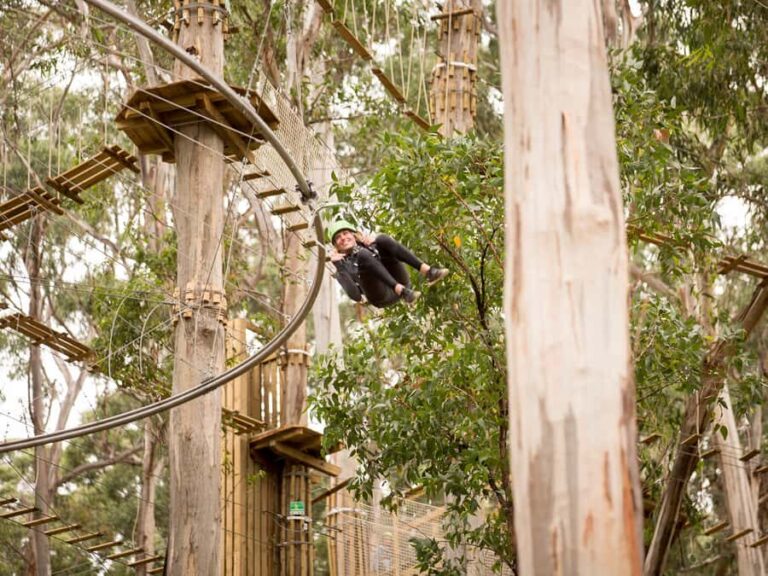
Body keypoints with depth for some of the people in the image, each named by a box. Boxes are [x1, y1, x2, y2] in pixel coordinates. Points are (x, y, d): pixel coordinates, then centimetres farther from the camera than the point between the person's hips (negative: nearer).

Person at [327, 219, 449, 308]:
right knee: (363, 254, -23)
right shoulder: (343, 265, 18)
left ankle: (427, 271, -27)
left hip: (399, 282, 3)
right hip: (381, 297, -3)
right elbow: (355, 295, -1)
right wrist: (339, 267, -7)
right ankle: (402, 291, -38)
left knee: (382, 238, -9)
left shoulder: (367, 244, 30)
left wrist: (375, 241, 7)